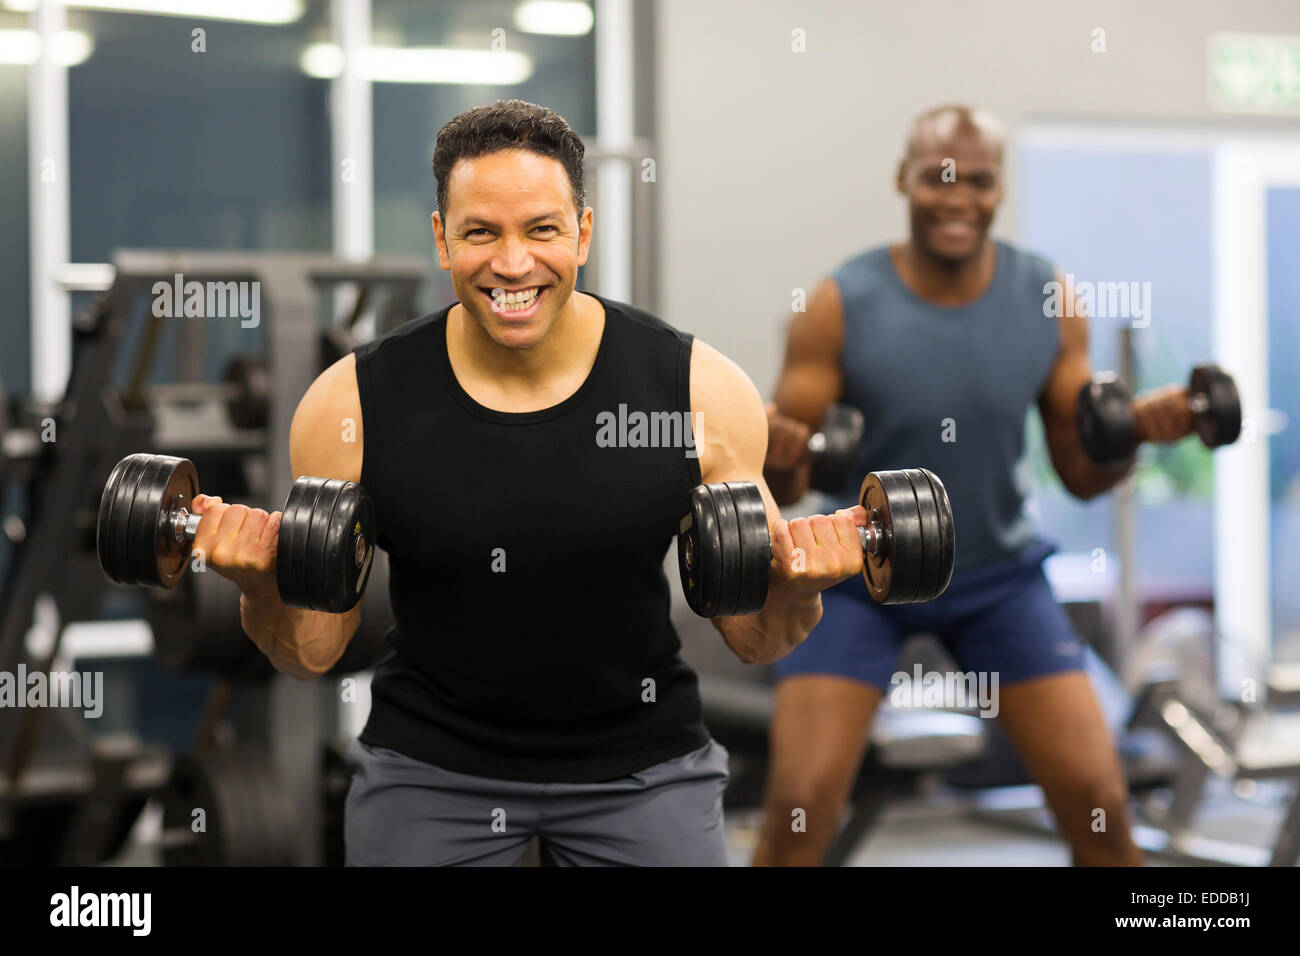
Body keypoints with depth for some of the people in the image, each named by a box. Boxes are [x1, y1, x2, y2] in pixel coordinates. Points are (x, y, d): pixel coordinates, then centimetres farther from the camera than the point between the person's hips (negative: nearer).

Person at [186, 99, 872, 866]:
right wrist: (262, 583, -23)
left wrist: (797, 588, -24)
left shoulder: (701, 391, -13)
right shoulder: (352, 405, -12)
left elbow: (751, 637, -3)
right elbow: (312, 650, -3)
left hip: (641, 767, 0)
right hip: (428, 767, 0)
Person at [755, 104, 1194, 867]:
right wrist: (775, 455, -36)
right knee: (799, 809, -12)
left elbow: (1081, 474, -2)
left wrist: (1135, 431, -22)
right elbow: (788, 487, -14)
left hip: (1000, 574, 2)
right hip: (862, 575, -2)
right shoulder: (839, 307, -17)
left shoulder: (1050, 303, -9)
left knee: (1100, 803, -3)